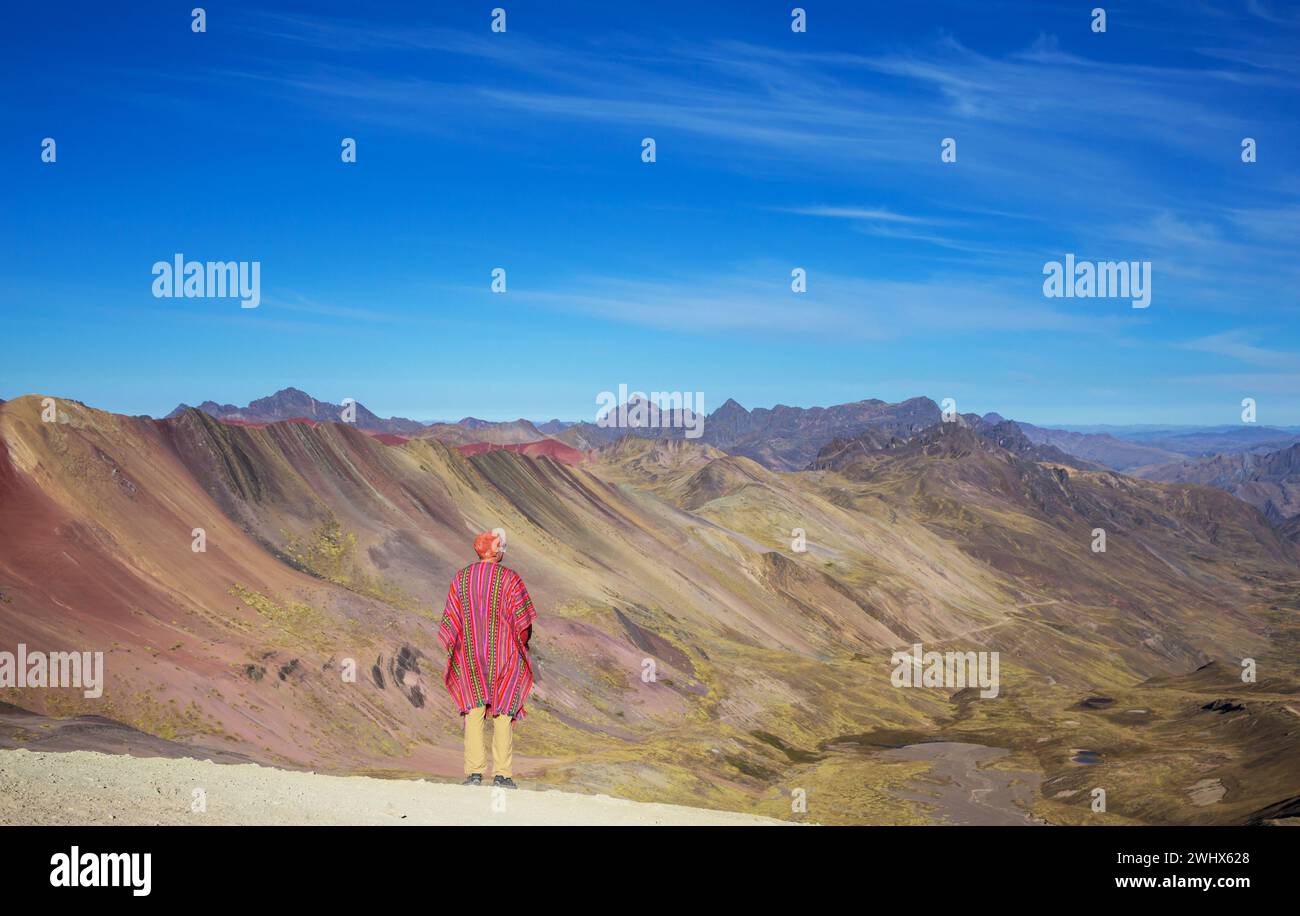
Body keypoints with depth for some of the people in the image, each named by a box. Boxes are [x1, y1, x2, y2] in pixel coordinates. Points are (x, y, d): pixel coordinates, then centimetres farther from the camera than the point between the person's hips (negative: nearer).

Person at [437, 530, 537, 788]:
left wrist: (454, 651, 14)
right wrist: (522, 644, 9)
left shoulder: (460, 578, 2)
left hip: (470, 654, 2)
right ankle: (502, 774, 2)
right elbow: (523, 620, -8)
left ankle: (474, 772, -1)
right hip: (505, 653, -2)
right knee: (503, 713, 5)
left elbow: (450, 620, 3)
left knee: (474, 713, 7)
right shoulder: (509, 578, -8)